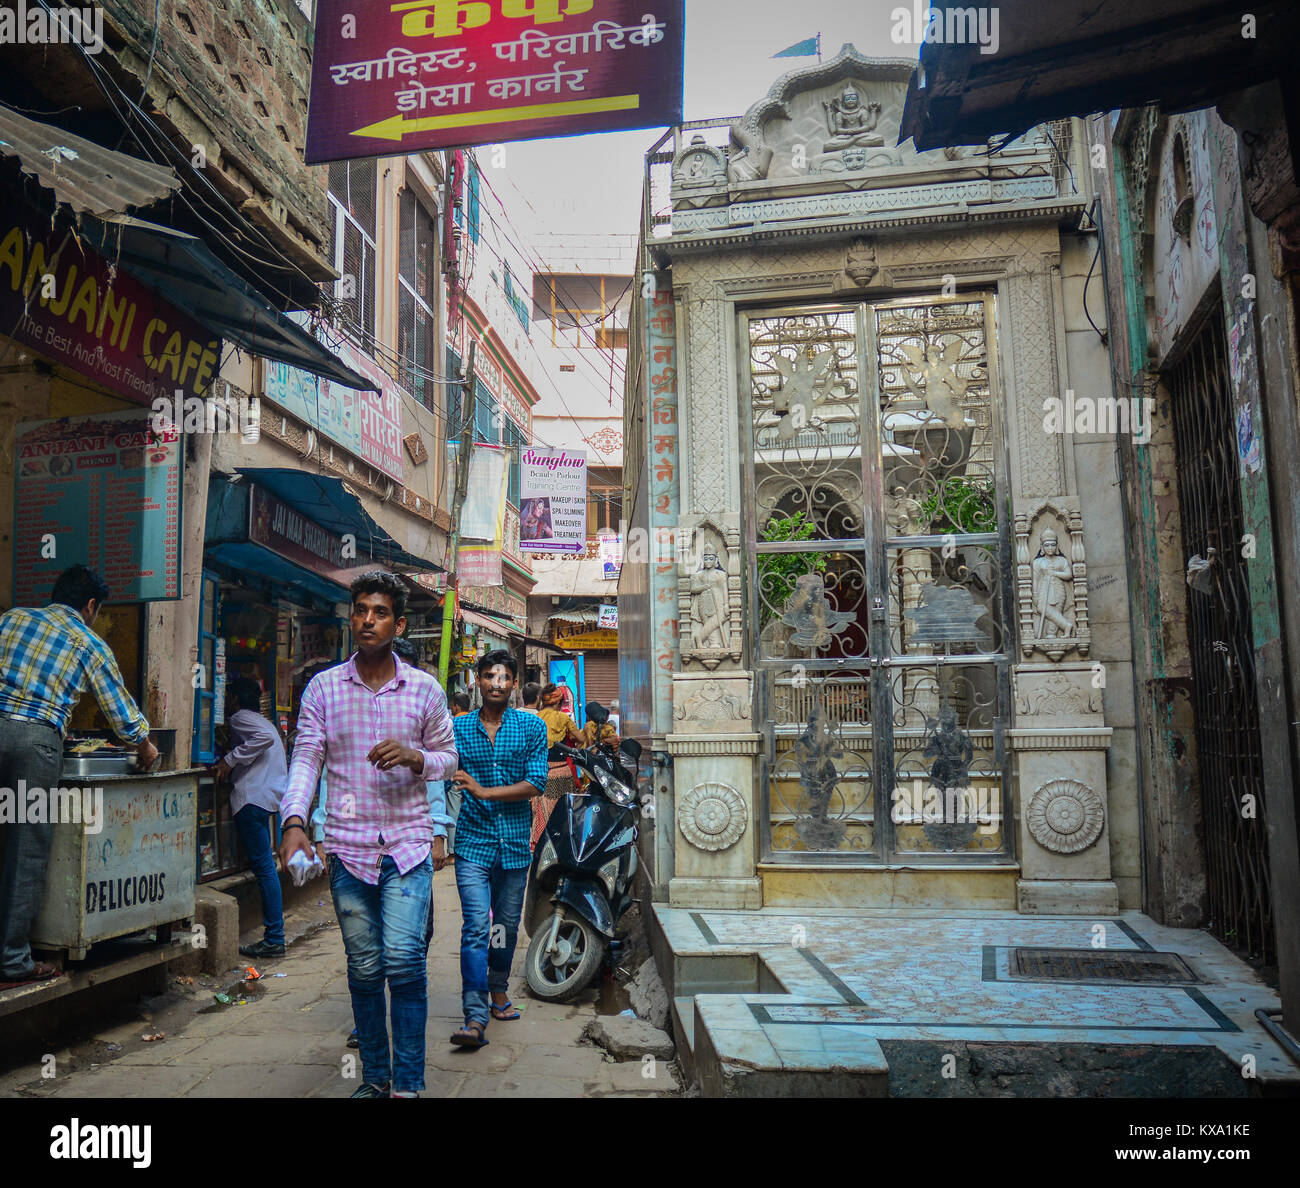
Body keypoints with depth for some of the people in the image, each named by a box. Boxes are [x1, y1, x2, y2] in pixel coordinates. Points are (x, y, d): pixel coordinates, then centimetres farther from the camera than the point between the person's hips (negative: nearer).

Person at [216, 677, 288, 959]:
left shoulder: (240, 718, -3)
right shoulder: (264, 720, 24)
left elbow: (265, 737, -20)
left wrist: (231, 758, -14)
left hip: (253, 796, -9)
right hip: (270, 795, 9)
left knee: (263, 866, -9)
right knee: (265, 866, 12)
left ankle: (274, 939, -8)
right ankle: (272, 934, 14)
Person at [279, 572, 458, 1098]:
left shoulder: (424, 689, 3)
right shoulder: (323, 687, 4)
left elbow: (448, 756, 10)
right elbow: (306, 758, 0)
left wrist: (414, 757, -12)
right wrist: (295, 822, -15)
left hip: (408, 844, -1)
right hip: (348, 848, 2)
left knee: (403, 959, -12)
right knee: (364, 968, 11)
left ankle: (408, 1082, 3)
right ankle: (374, 1076, 27)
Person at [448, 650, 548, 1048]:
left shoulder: (532, 727, 2)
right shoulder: (458, 727, 4)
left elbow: (536, 784, -7)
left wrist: (484, 791, -15)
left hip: (515, 843, 1)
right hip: (473, 841, -1)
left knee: (507, 925, 13)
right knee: (476, 926, -10)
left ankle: (498, 989, 35)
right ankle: (475, 1018, -10)